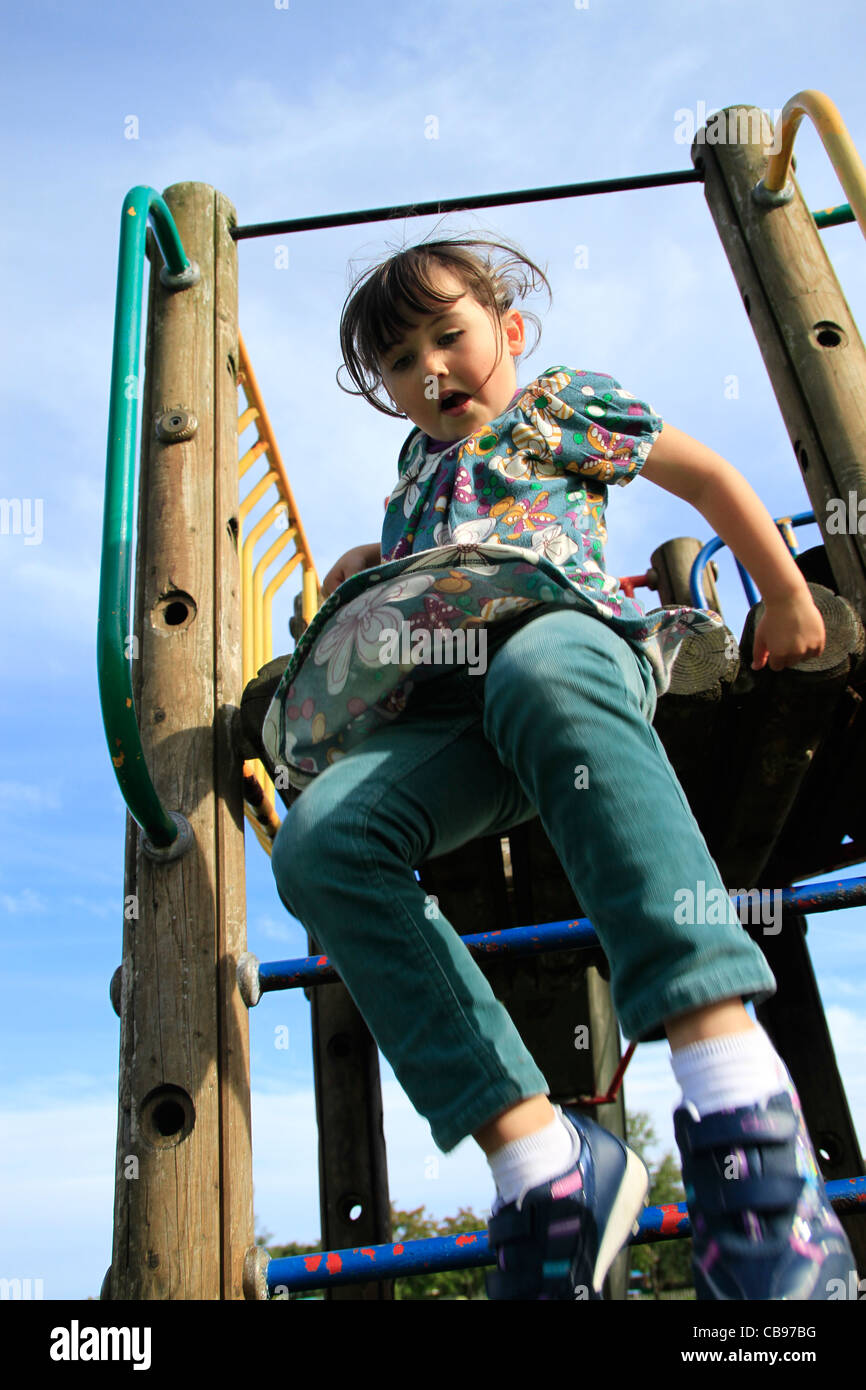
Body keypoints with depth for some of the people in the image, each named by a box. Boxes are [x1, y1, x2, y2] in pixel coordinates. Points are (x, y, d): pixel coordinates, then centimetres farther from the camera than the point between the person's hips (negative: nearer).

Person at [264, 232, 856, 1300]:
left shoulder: (562, 405, 25)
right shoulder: (418, 468, 39)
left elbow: (711, 477, 26)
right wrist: (361, 575, 32)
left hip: (562, 631, -4)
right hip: (439, 712, 5)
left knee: (540, 676, -44)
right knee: (317, 841, -27)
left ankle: (738, 1104, -52)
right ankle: (537, 1159, -32)